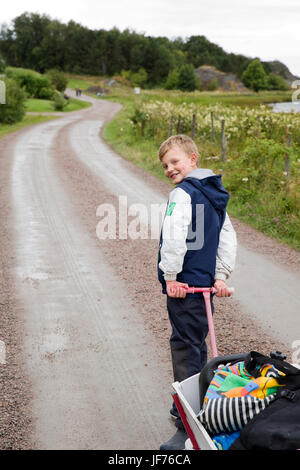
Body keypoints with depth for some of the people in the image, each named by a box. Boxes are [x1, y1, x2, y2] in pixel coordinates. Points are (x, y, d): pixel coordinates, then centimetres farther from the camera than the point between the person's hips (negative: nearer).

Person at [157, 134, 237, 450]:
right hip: (205, 283, 9)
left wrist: (170, 275, -15)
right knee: (196, 345, 19)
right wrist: (221, 275, 10)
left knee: (185, 349, -5)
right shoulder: (215, 195, 14)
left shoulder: (182, 194, -13)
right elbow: (228, 238, 13)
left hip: (183, 285, -9)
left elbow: (174, 238, -23)